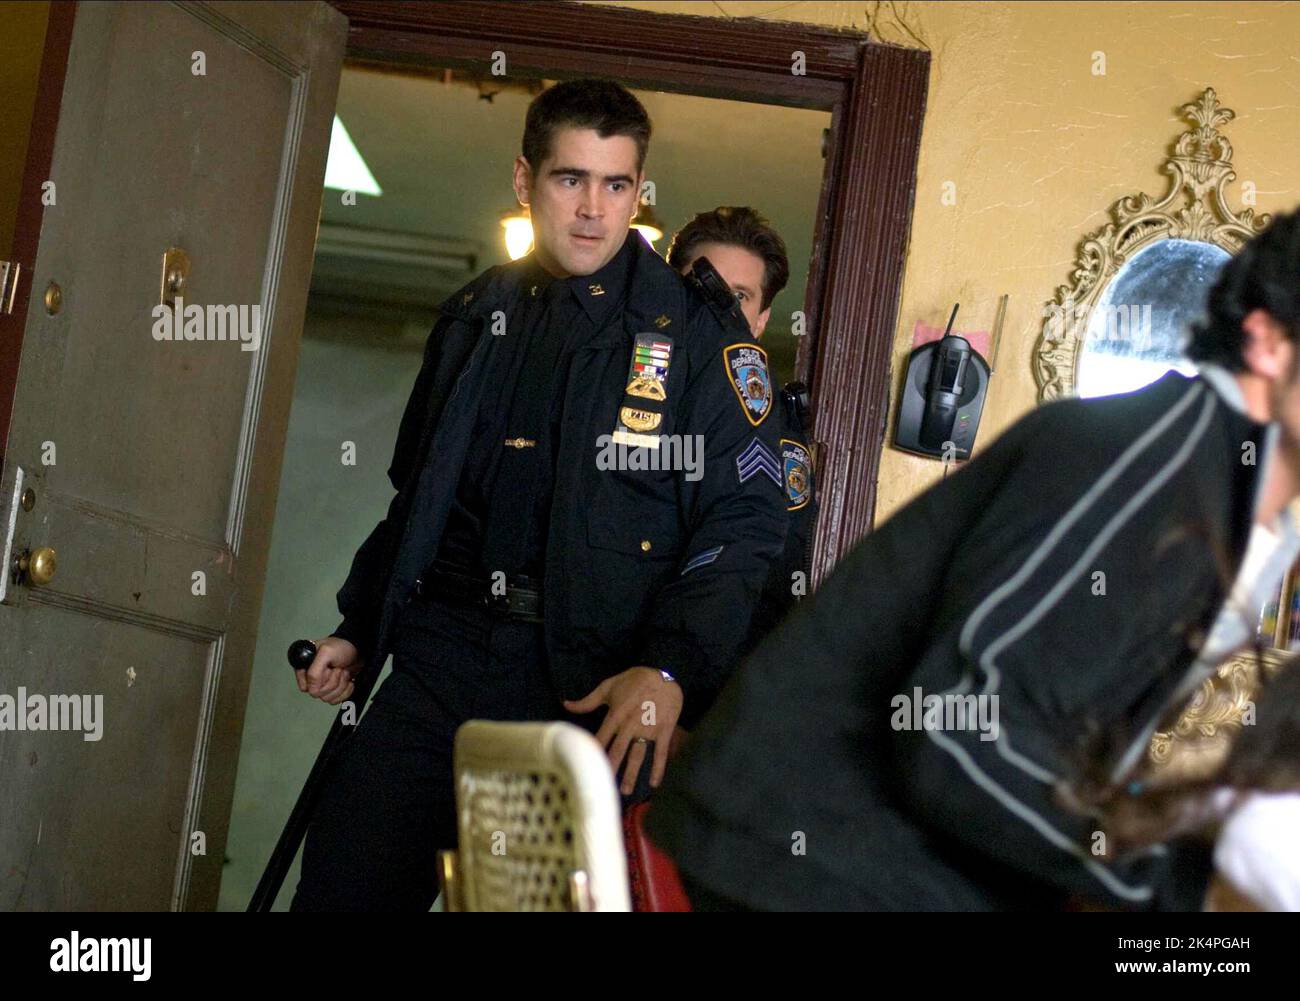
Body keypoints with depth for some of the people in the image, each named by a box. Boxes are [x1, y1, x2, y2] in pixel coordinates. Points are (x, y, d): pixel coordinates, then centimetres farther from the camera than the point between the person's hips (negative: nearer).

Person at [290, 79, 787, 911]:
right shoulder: (474, 320, 17)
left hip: (599, 687, -4)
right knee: (341, 886, -1)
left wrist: (672, 670, -19)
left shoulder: (699, 336, 0)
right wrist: (358, 628, 21)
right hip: (444, 662, 4)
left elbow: (744, 526, -6)